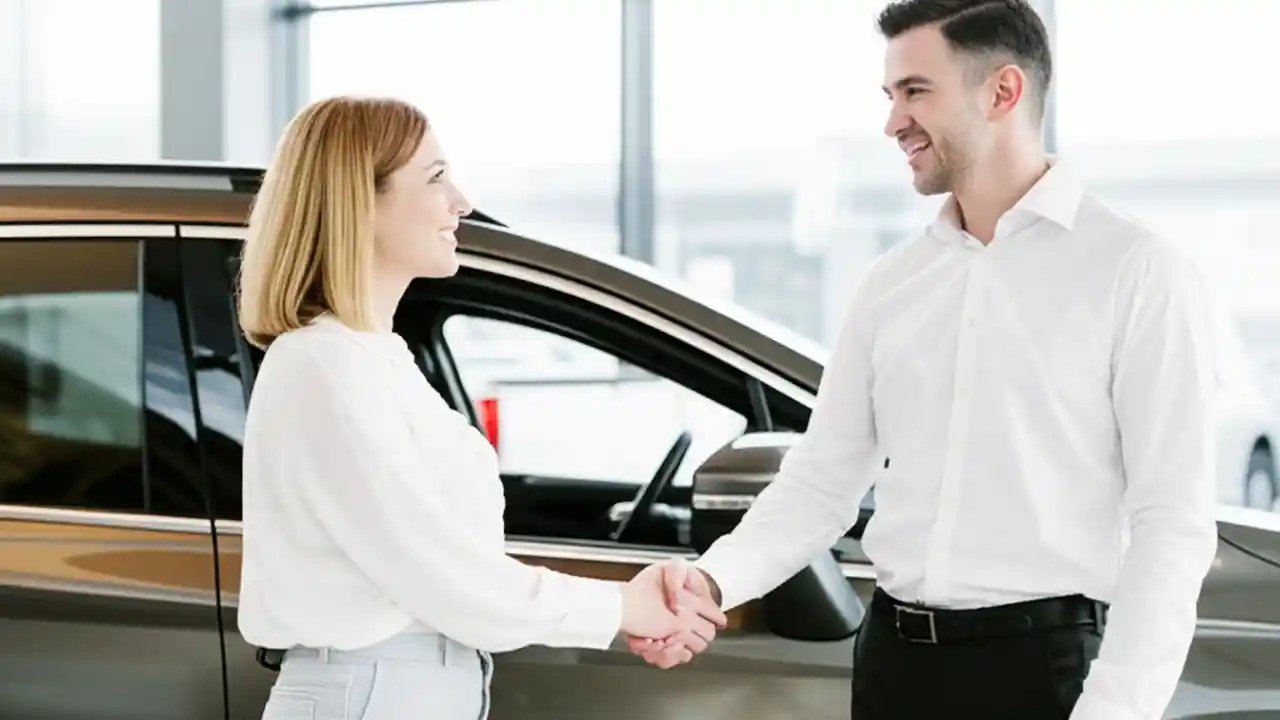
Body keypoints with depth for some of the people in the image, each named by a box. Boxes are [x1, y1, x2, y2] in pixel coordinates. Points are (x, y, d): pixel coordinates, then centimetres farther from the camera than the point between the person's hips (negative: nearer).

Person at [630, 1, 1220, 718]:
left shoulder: (1137, 271, -7)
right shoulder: (893, 283, 11)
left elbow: (1174, 523, -11)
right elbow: (822, 480, 10)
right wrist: (715, 579, -7)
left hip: (1040, 661, -5)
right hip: (892, 657, 5)